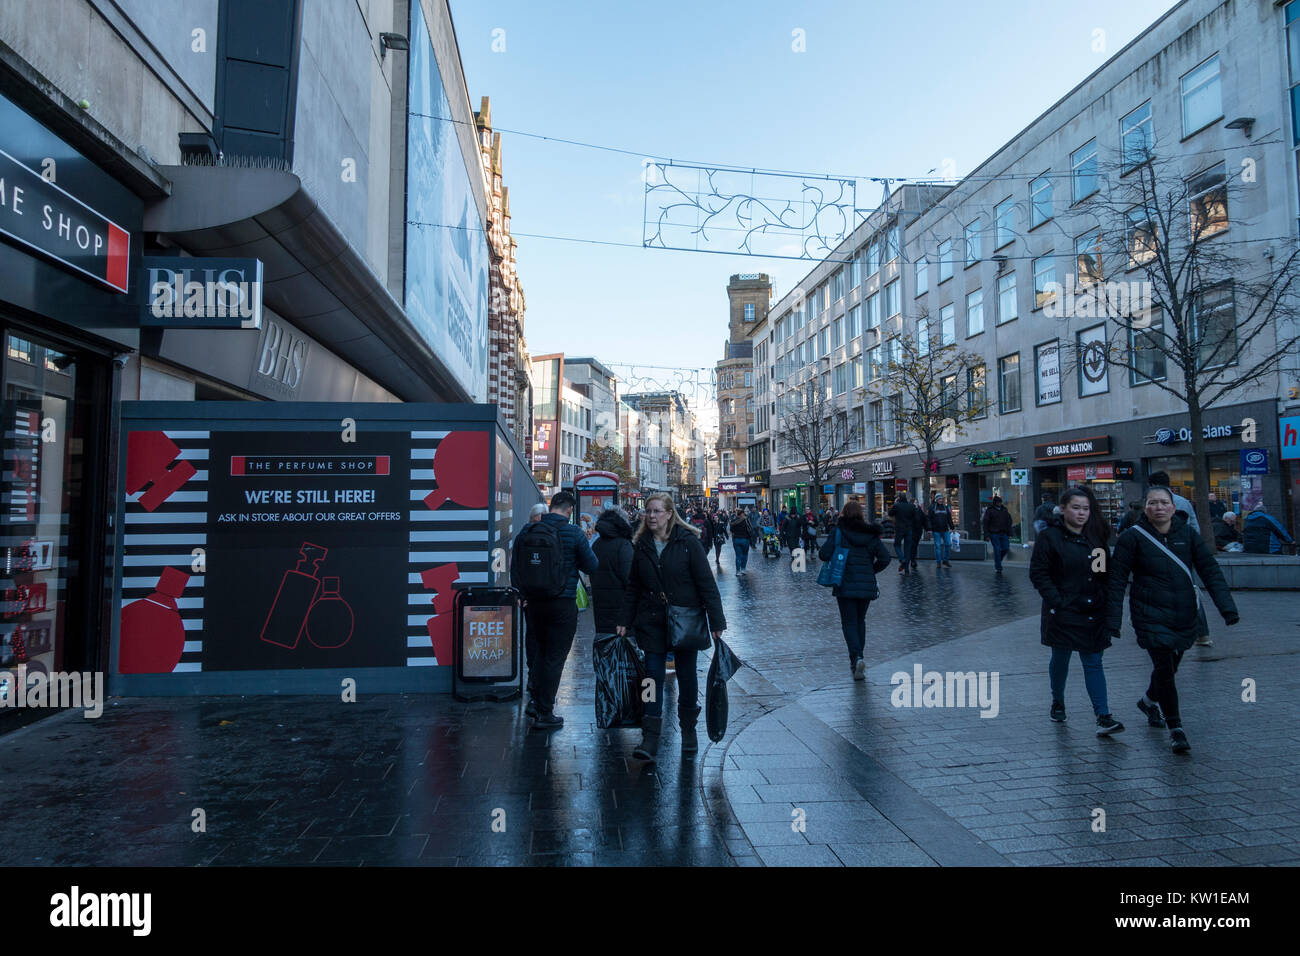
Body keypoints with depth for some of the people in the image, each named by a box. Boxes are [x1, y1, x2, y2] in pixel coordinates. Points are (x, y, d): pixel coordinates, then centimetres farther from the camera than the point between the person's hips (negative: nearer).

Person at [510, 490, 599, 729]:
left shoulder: (527, 531, 2)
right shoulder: (573, 533, -10)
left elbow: (515, 566, 7)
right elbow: (592, 566, -5)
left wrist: (521, 593, 15)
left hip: (533, 602, 5)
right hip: (563, 604, -4)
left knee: (537, 652, 21)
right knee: (555, 657, 3)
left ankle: (535, 699, 28)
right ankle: (544, 713, 8)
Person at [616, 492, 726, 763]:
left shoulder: (688, 542, -8)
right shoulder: (641, 545, 4)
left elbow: (706, 583, -8)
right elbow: (633, 587, 11)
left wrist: (716, 621, -10)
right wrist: (625, 621, 8)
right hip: (652, 621, 3)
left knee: (686, 675, 8)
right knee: (654, 675, -1)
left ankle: (688, 730, 28)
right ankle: (650, 738, 2)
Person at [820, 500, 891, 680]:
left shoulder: (838, 532, -6)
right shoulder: (871, 534, 3)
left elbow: (825, 554, -13)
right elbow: (885, 559, -1)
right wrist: (871, 571, 13)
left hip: (845, 585, -3)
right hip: (867, 585, 3)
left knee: (849, 622, 2)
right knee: (860, 621, 19)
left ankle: (857, 657, -19)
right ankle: (857, 658, 23)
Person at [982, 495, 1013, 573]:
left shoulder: (1004, 510, 14)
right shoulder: (989, 510, -1)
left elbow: (1009, 522, 17)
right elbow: (985, 523, -3)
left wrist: (1009, 534, 10)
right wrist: (987, 535, -8)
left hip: (1004, 534, 4)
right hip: (994, 534, -4)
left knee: (1006, 548, -2)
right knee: (997, 550, -5)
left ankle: (997, 561, 24)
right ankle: (998, 568, 2)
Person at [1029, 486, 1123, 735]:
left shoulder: (1096, 535, 8)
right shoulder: (1050, 536, -9)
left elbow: (1105, 571, 16)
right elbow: (1038, 574, -10)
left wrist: (1106, 600, 5)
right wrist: (1056, 601, -17)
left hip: (1094, 614, 4)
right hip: (1064, 613, -3)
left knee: (1093, 663, 3)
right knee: (1061, 659, 12)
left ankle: (1103, 717, 1)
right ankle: (1058, 703, 32)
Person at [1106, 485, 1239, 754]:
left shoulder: (1187, 534, 3)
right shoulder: (1132, 538, -7)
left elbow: (1211, 571, 2)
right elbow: (1116, 581, -7)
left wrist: (1227, 608, -9)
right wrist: (1112, 621, -12)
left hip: (1186, 617, 4)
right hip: (1151, 617, -4)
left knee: (1169, 666, 17)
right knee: (1164, 668, -9)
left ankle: (1149, 701, 46)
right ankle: (1175, 728, 6)